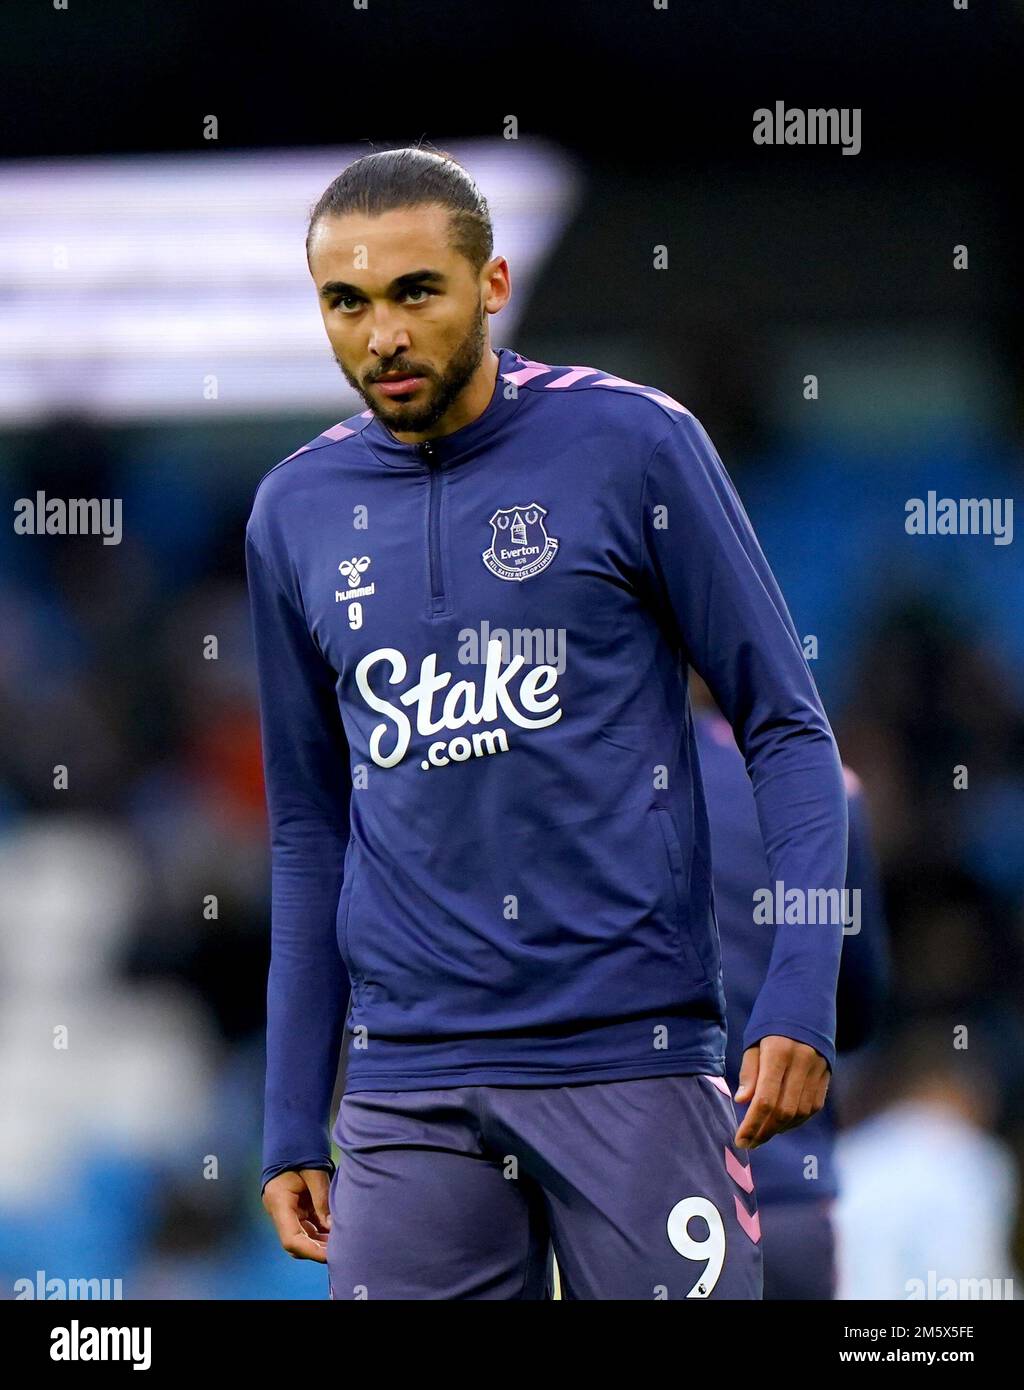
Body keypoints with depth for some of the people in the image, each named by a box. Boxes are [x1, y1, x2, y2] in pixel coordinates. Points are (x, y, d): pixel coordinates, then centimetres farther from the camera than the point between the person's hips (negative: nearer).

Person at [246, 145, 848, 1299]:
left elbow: (786, 726, 0)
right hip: (407, 1087, 3)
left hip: (634, 1054, -3)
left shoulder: (632, 445, -1)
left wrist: (801, 996, -12)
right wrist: (289, 1125, 14)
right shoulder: (295, 511, 10)